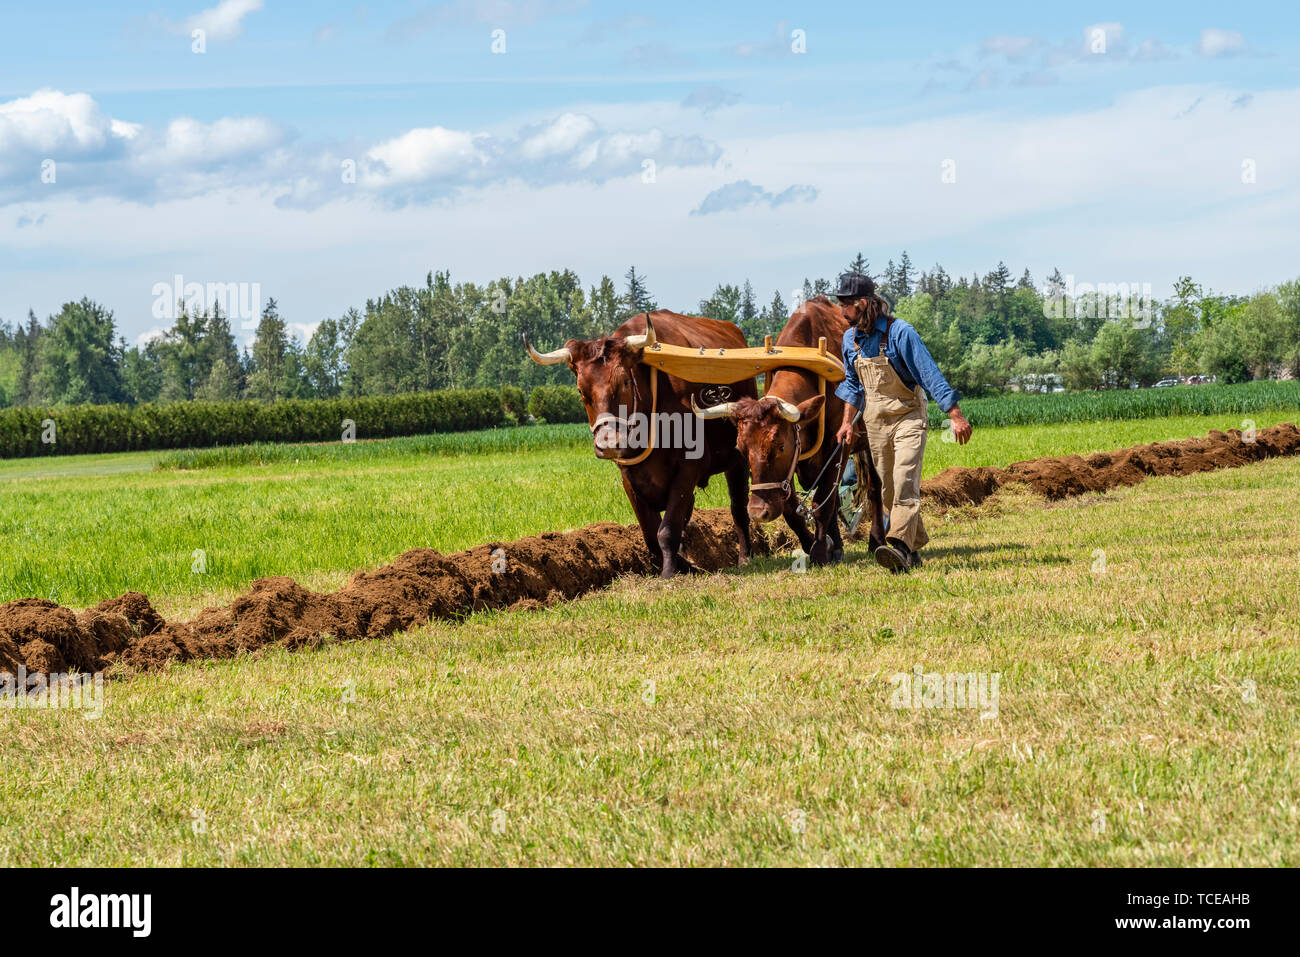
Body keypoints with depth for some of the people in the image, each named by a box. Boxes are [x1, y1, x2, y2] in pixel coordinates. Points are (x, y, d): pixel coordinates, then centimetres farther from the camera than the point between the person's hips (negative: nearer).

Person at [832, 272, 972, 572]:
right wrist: (847, 422, 9)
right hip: (875, 422, 6)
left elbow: (930, 373, -18)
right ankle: (914, 548, 17)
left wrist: (956, 415, -21)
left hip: (908, 416, -6)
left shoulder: (900, 332, -16)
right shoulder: (851, 338, 4)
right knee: (889, 490, 6)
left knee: (905, 481, -20)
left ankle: (900, 546, -31)